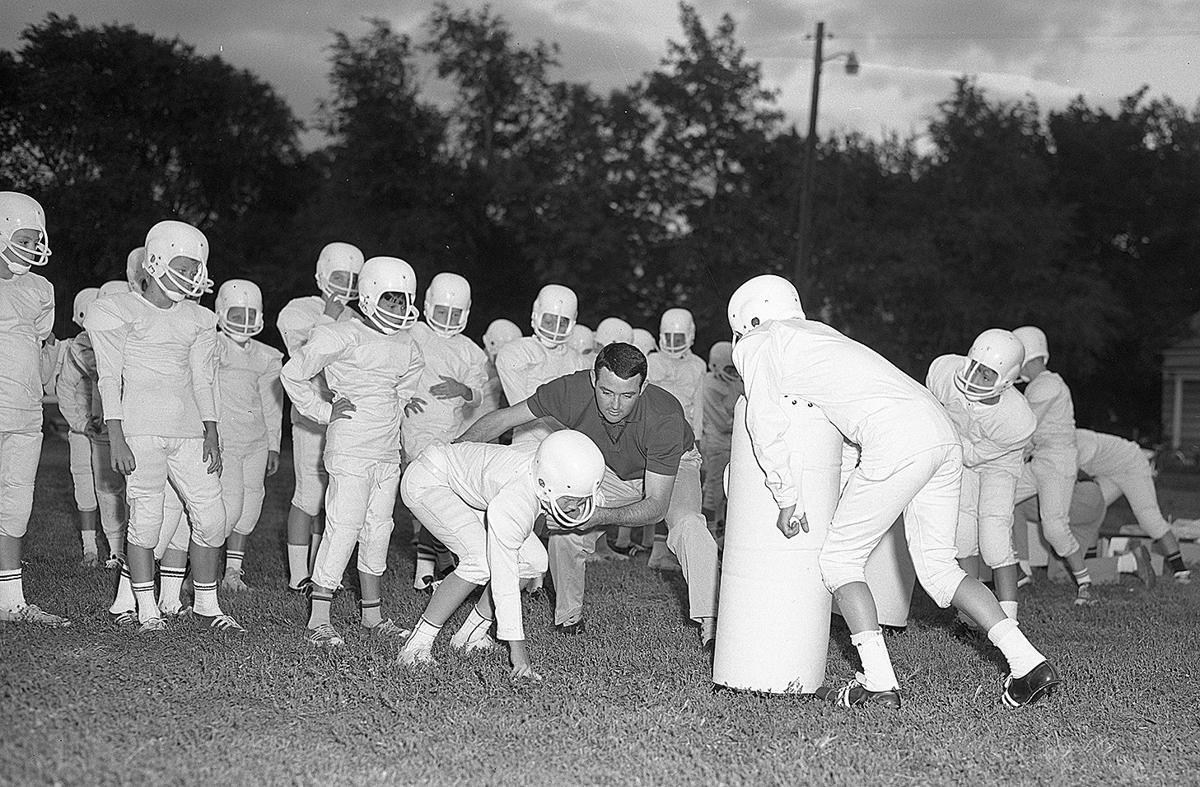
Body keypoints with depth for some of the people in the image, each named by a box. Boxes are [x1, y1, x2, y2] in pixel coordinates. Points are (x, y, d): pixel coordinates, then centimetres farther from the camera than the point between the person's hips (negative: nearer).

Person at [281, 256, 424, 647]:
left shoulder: (407, 347, 11)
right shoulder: (342, 336, -12)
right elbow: (293, 373, -7)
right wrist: (324, 411, -6)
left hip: (388, 452, 7)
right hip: (350, 450, -7)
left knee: (378, 531, 12)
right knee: (343, 528, -11)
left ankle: (372, 614, 23)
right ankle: (318, 621, -8)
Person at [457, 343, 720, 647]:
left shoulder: (665, 416, -41)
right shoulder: (572, 391, -33)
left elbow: (656, 506, -36)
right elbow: (502, 419, -19)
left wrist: (602, 516, -51)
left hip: (675, 466, -3)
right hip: (611, 472, 3)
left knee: (687, 524, -32)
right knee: (564, 529, -15)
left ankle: (709, 623, -23)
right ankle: (569, 618, 6)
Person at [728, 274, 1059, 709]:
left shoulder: (758, 346, 10)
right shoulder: (821, 334, 33)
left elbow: (766, 426, 3)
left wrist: (787, 499, 11)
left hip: (896, 444, -8)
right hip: (943, 433, 8)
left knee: (840, 558, 5)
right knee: (938, 565, 15)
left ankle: (878, 682, -2)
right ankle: (1028, 663, 7)